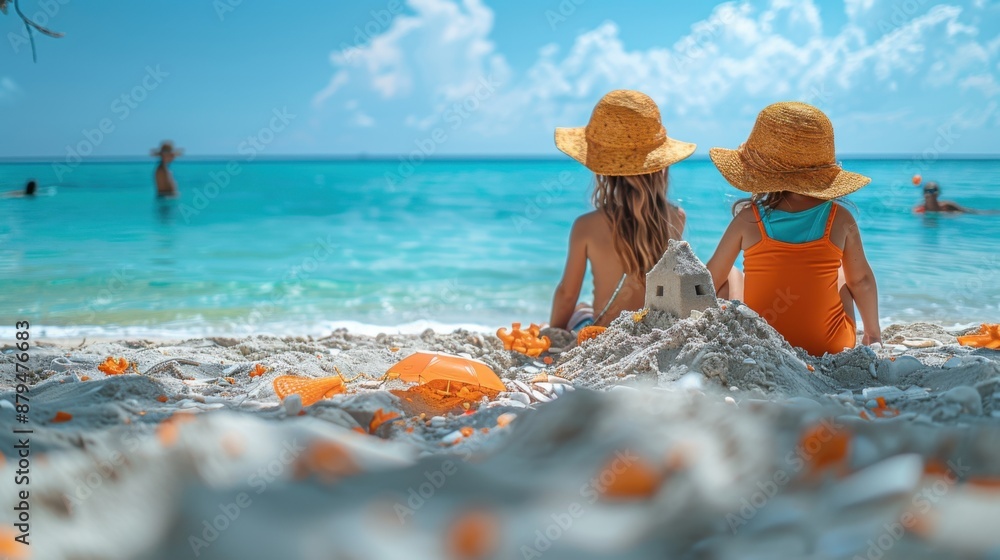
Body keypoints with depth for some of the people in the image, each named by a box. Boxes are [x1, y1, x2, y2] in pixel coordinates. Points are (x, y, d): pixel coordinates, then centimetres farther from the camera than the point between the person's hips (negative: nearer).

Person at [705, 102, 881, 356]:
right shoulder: (840, 220, -9)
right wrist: (873, 333, 20)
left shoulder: (748, 220, -11)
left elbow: (710, 279, -1)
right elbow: (862, 281, 3)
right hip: (830, 349, 1)